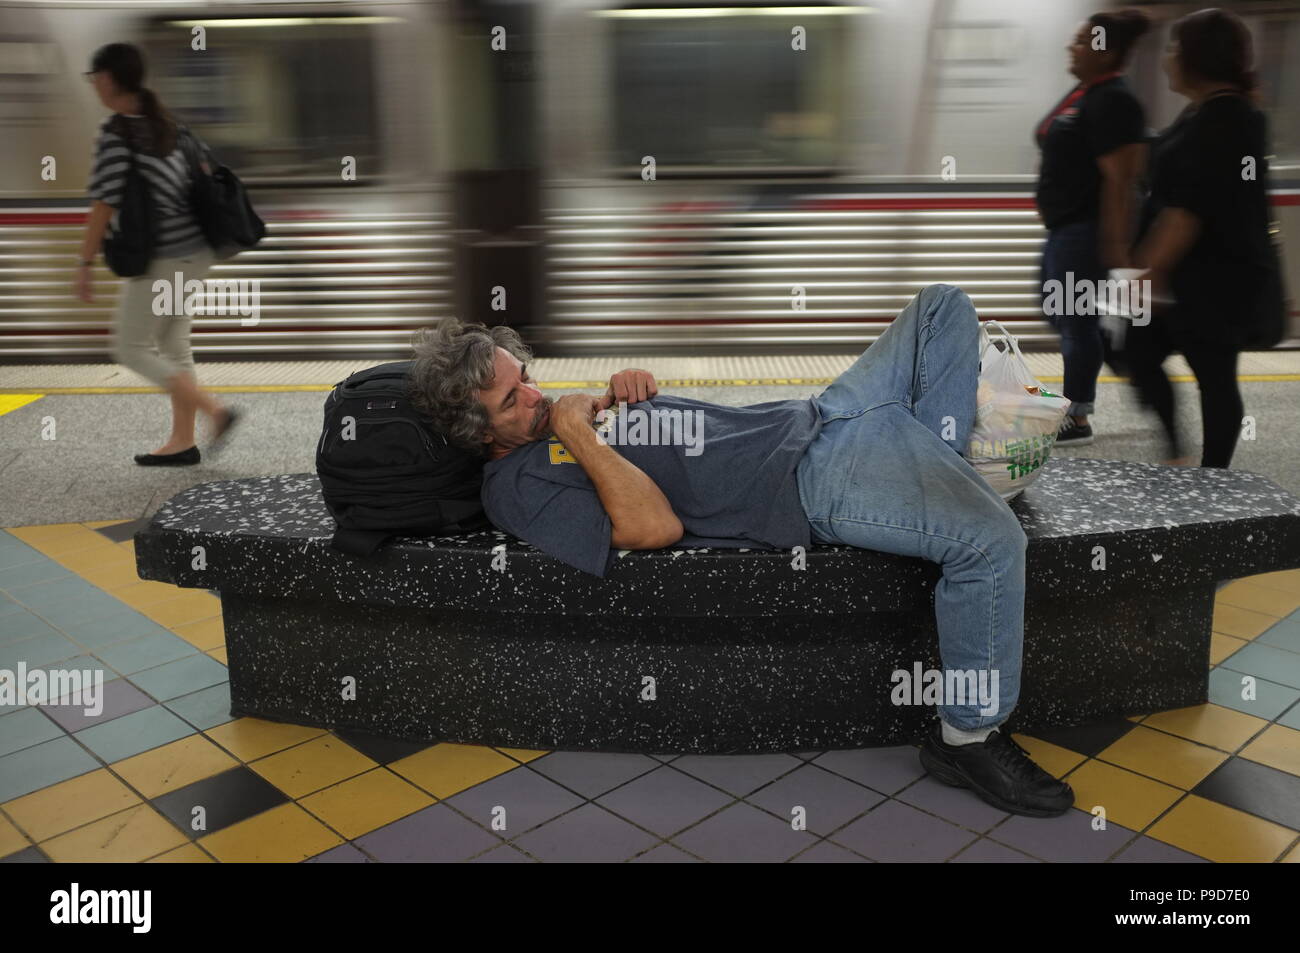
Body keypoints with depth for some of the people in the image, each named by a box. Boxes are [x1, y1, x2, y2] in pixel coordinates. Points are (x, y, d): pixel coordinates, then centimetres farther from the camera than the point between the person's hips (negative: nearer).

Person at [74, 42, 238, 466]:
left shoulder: (115, 133, -14)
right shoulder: (166, 121, 8)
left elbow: (105, 205, -16)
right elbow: (204, 168, 16)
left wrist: (85, 264, -10)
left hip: (163, 257, -8)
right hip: (196, 250, 8)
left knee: (131, 347, 4)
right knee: (174, 344, 15)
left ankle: (215, 409, -6)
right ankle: (182, 441, 19)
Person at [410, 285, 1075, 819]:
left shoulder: (546, 412, 14)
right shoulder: (516, 485, -13)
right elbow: (656, 526, -25)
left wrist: (630, 384, 3)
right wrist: (575, 430, -19)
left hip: (815, 415, 9)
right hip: (812, 486, -9)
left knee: (942, 305, 15)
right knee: (993, 537, -28)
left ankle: (938, 472, 14)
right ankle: (967, 737, -6)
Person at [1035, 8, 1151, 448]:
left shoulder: (1112, 102, -17)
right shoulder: (1082, 93, 13)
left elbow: (1120, 180, -22)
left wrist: (1116, 245, -25)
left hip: (1087, 230, -10)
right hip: (1065, 228, 10)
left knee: (1075, 321, -1)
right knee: (1060, 312, 18)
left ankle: (1077, 420, 13)